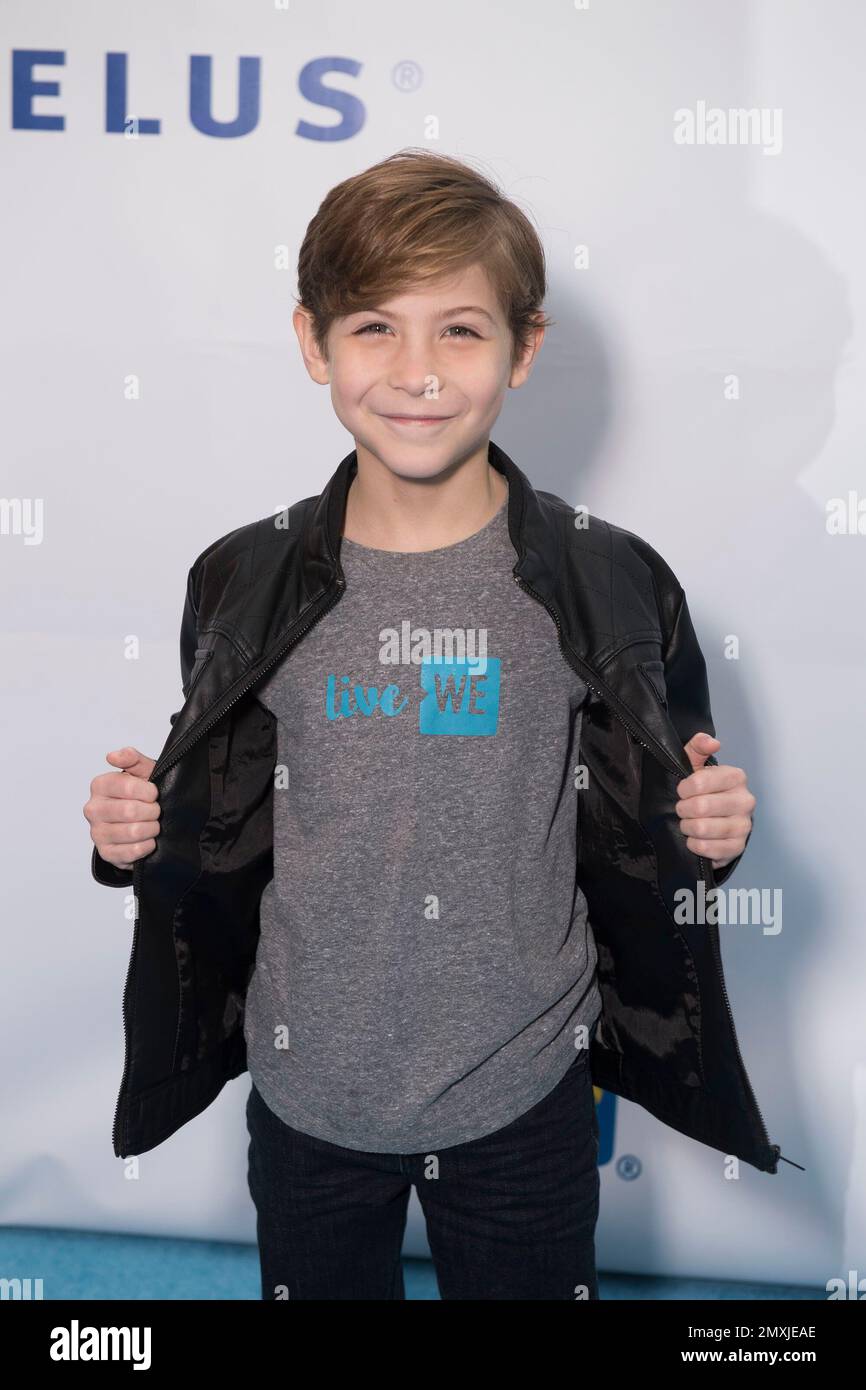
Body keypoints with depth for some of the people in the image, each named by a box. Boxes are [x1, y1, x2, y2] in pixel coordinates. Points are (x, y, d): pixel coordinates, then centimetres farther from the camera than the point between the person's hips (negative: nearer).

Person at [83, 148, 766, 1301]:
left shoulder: (612, 582, -10)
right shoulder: (246, 581, -7)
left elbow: (650, 851, 0)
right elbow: (222, 838, 4)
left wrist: (706, 836, -20)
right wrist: (141, 838, -15)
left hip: (523, 1097, -1)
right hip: (306, 1096, 2)